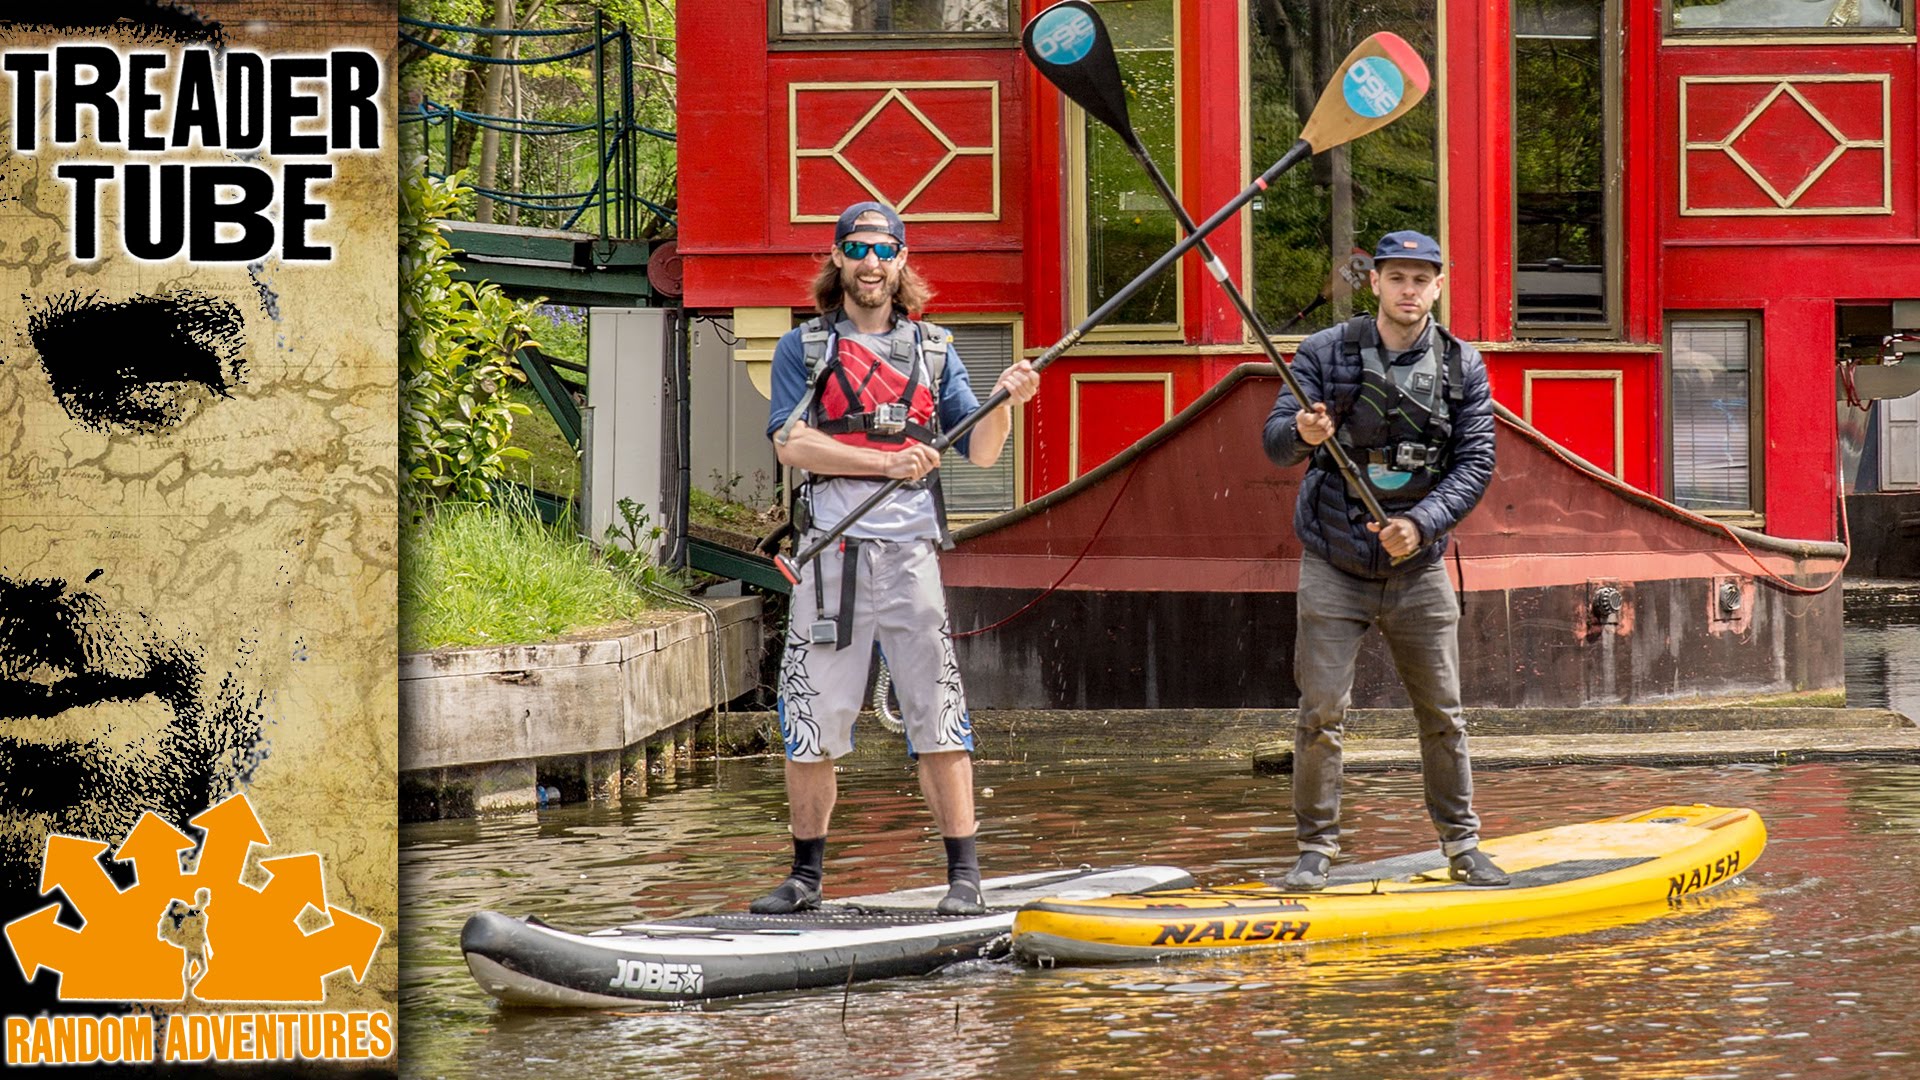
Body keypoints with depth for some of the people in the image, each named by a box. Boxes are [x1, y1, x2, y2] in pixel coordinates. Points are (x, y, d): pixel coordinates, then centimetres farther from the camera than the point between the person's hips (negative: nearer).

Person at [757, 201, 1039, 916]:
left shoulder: (933, 350, 15)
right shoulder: (804, 348, 9)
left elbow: (980, 452, 9)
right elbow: (791, 444, -5)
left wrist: (1004, 404, -12)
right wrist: (887, 462, -16)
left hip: (910, 550, 1)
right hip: (830, 553, 0)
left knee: (938, 715, -5)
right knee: (812, 721, 3)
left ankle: (963, 875, -2)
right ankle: (806, 875, 15)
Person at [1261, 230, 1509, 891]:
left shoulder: (1462, 367, 2)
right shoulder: (1325, 354, -3)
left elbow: (1475, 462, -3)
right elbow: (1275, 443, -8)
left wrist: (1421, 524, -18)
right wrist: (1303, 434, -32)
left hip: (1418, 568, 2)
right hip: (1334, 567, -2)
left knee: (1442, 715, 6)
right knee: (1321, 712, -6)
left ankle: (1462, 847, 17)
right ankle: (1316, 849, 4)